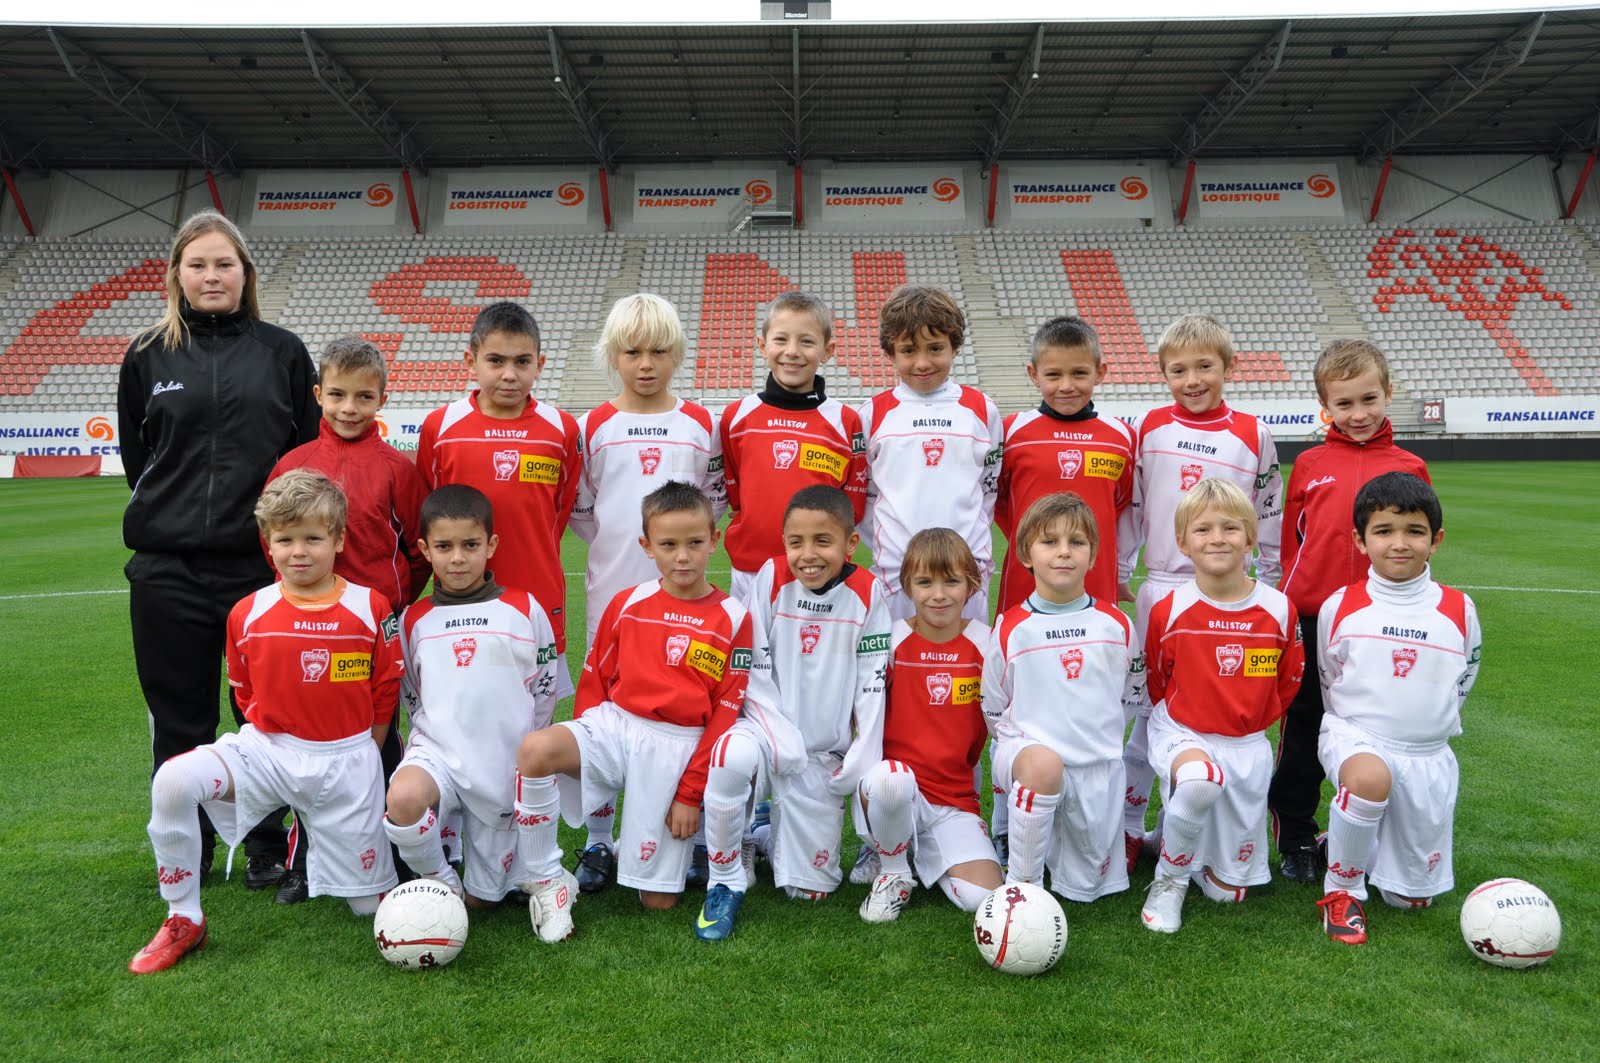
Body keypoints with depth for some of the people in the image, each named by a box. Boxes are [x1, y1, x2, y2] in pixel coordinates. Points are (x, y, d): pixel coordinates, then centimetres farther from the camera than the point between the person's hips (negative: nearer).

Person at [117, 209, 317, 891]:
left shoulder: (282, 352, 5)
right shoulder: (149, 356, 7)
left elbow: (311, 453, 7)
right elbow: (134, 454, 15)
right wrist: (170, 514, 10)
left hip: (262, 561, -1)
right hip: (168, 569, 1)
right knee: (180, 720, 9)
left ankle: (268, 849, 24)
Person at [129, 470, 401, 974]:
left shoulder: (370, 607, -8)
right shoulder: (247, 614, -3)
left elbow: (386, 692, 1)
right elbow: (246, 693, 11)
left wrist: (359, 755, 5)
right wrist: (274, 736, 4)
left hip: (347, 760, -1)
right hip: (267, 750, 1)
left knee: (370, 903, 4)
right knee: (173, 780, -28)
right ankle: (183, 918, -7)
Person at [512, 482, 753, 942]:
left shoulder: (733, 619, -2)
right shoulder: (627, 605, 4)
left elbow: (724, 714, -3)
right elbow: (594, 680, 11)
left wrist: (691, 793, -5)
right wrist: (580, 746, -3)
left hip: (676, 746, -1)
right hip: (612, 726, 2)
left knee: (658, 901, -1)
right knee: (534, 749, -31)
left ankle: (631, 848, 34)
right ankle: (546, 881, -11)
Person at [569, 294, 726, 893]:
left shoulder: (700, 424, 4)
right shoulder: (595, 426, 2)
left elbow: (716, 500, 11)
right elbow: (578, 507, 8)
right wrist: (616, 546, 2)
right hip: (612, 588, 0)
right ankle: (598, 842, 17)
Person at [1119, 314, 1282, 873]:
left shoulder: (1253, 434, 3)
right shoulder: (1149, 427, 3)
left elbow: (1269, 516, 9)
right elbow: (1129, 507, 8)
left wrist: (1274, 589, 10)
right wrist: (1115, 576, 10)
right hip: (1161, 590, 0)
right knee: (1151, 710, 2)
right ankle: (1128, 827, 15)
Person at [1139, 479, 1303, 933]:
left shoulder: (1279, 609, -7)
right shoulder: (1168, 611, -12)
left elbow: (1289, 679, 9)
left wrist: (1250, 720, 11)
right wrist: (1180, 717, 2)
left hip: (1249, 746, 3)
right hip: (1182, 734, -2)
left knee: (1229, 890, 5)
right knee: (1200, 780, -41)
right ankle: (1169, 878, -12)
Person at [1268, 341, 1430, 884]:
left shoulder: (1409, 468, 2)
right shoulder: (1309, 465, 3)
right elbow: (1289, 540, 7)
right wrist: (1286, 602, 3)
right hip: (1309, 620, 0)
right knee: (1301, 740, 10)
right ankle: (1296, 842, 24)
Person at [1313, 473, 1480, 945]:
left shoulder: (1459, 610, -2)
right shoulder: (1340, 606, -5)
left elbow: (1462, 681, 14)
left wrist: (1428, 721, 14)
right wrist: (1349, 727, 2)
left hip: (1429, 756, 2)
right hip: (1353, 737, -2)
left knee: (1411, 897, 5)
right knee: (1371, 778, -40)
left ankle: (1367, 844, 40)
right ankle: (1342, 888, -15)